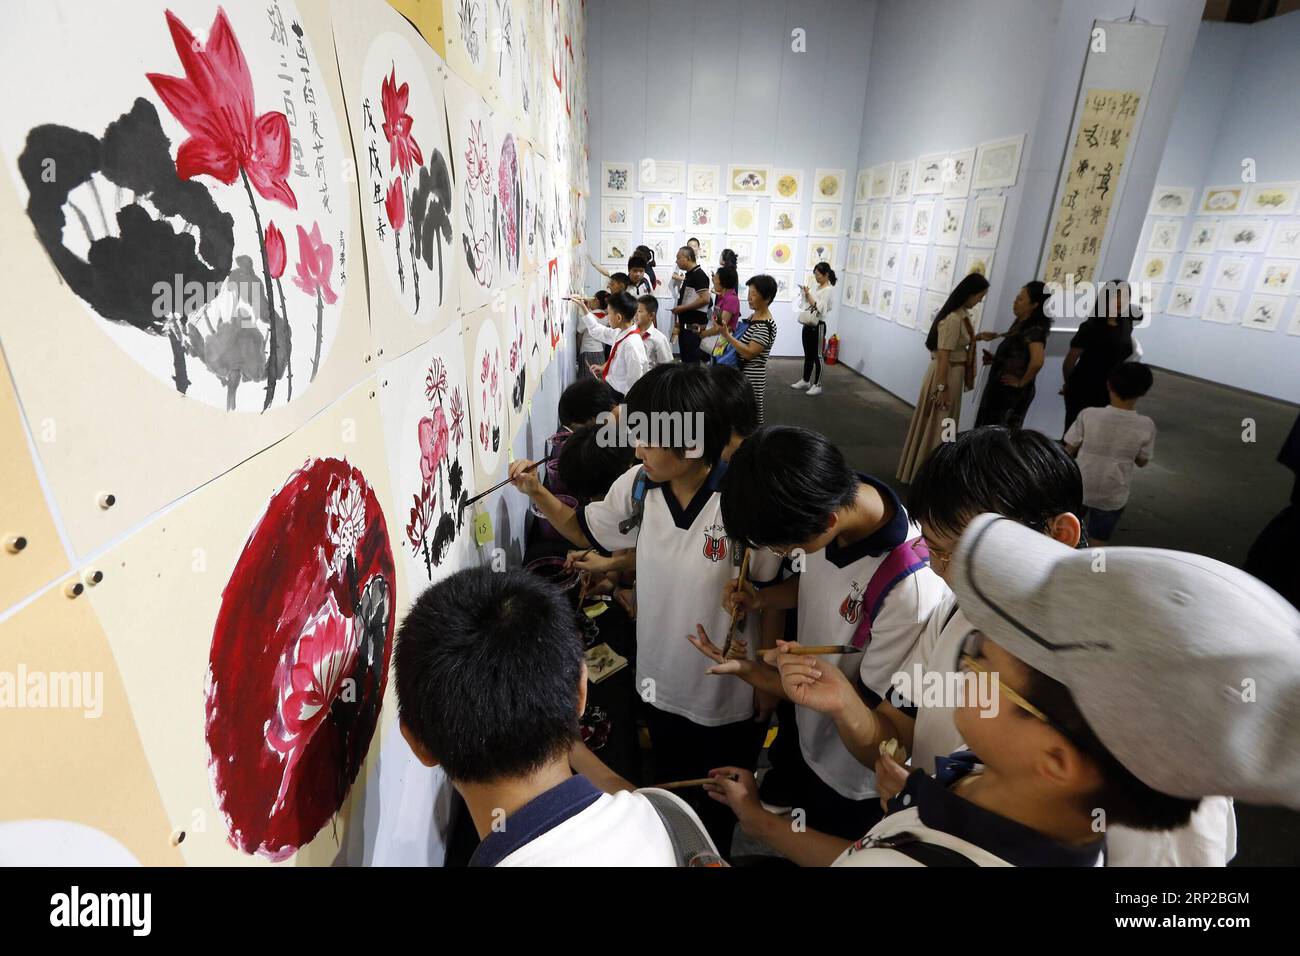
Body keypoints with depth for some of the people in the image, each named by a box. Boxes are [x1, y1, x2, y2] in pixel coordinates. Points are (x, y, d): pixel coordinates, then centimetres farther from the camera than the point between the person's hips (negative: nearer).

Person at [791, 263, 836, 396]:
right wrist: (805, 293, 3)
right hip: (808, 324, 8)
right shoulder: (816, 287, 11)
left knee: (816, 356, -2)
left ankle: (817, 385, 4)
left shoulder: (828, 290, -13)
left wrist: (808, 294, -21)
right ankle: (805, 381, 25)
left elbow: (819, 308, -22)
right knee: (808, 354, 15)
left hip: (818, 326, -8)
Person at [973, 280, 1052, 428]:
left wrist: (1022, 382, -20)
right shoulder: (1021, 324, 9)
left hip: (1012, 392, -9)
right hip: (1000, 388, 9)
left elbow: (1037, 361, -33)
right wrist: (995, 358, 3)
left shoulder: (1034, 330, -18)